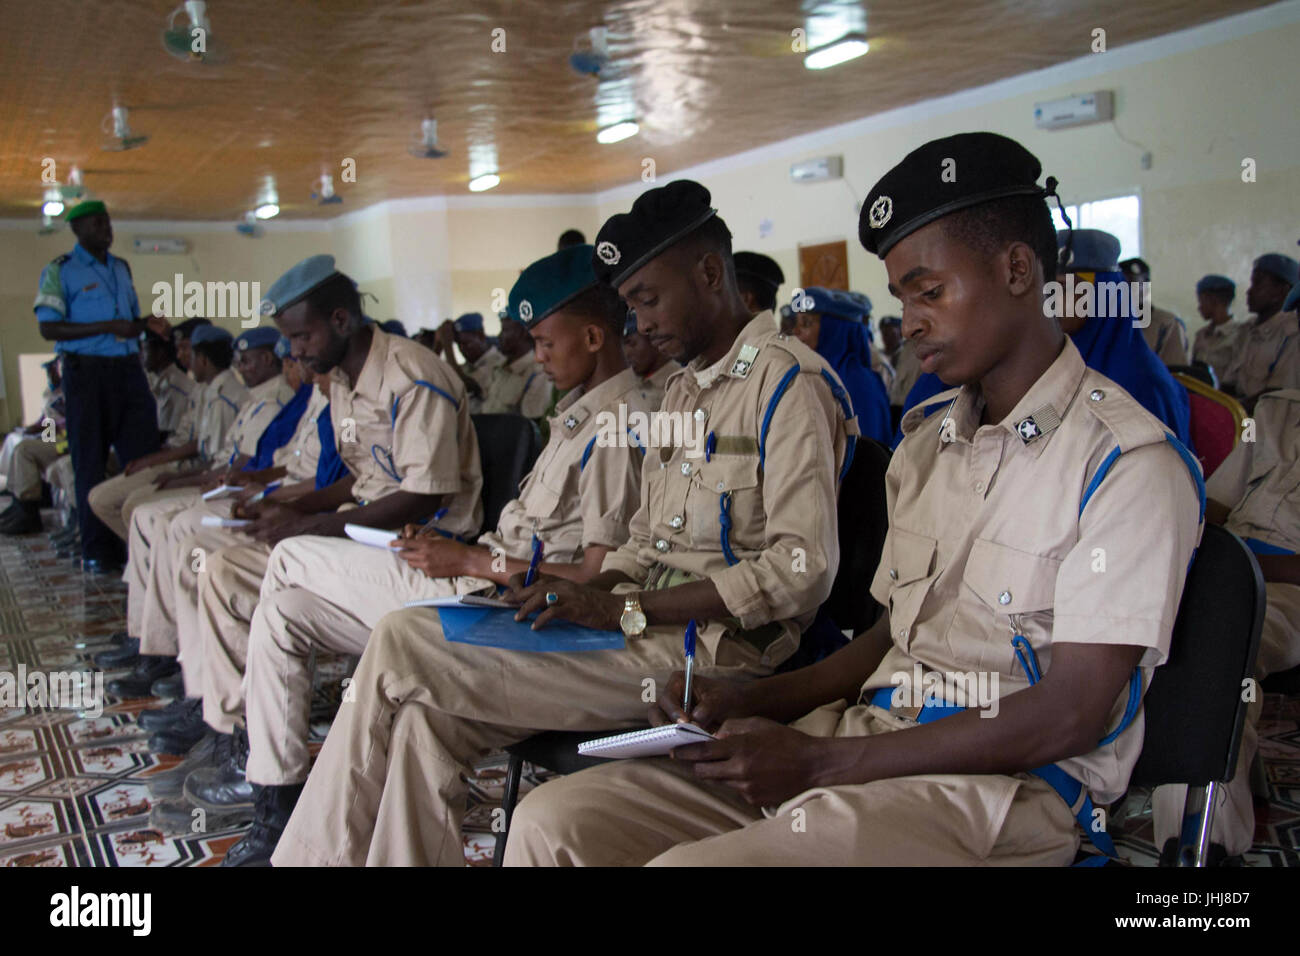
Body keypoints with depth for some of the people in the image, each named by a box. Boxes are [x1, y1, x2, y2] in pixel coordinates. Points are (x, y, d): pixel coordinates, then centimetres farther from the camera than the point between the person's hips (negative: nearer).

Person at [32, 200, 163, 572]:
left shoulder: (121, 268, 17)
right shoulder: (59, 271, -1)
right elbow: (49, 328, -10)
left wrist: (146, 323, 7)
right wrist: (107, 328, -15)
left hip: (128, 368, 5)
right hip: (86, 371, -5)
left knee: (144, 454, -1)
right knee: (90, 463, 1)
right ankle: (97, 550, 9)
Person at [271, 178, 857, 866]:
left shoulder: (790, 382, -9)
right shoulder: (683, 387, 20)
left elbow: (803, 569, -18)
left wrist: (625, 612, -18)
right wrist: (582, 590, 1)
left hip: (710, 648, -8)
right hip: (651, 626, 8)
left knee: (401, 646, -12)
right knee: (424, 719, -10)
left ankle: (318, 852, 6)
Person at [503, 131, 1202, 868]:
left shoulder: (1130, 461, -9)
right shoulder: (926, 441, 17)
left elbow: (1069, 717, -15)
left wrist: (821, 762, -17)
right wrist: (755, 701, 4)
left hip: (1005, 788, -7)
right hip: (867, 735, 7)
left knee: (688, 859, -31)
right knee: (554, 822, -8)